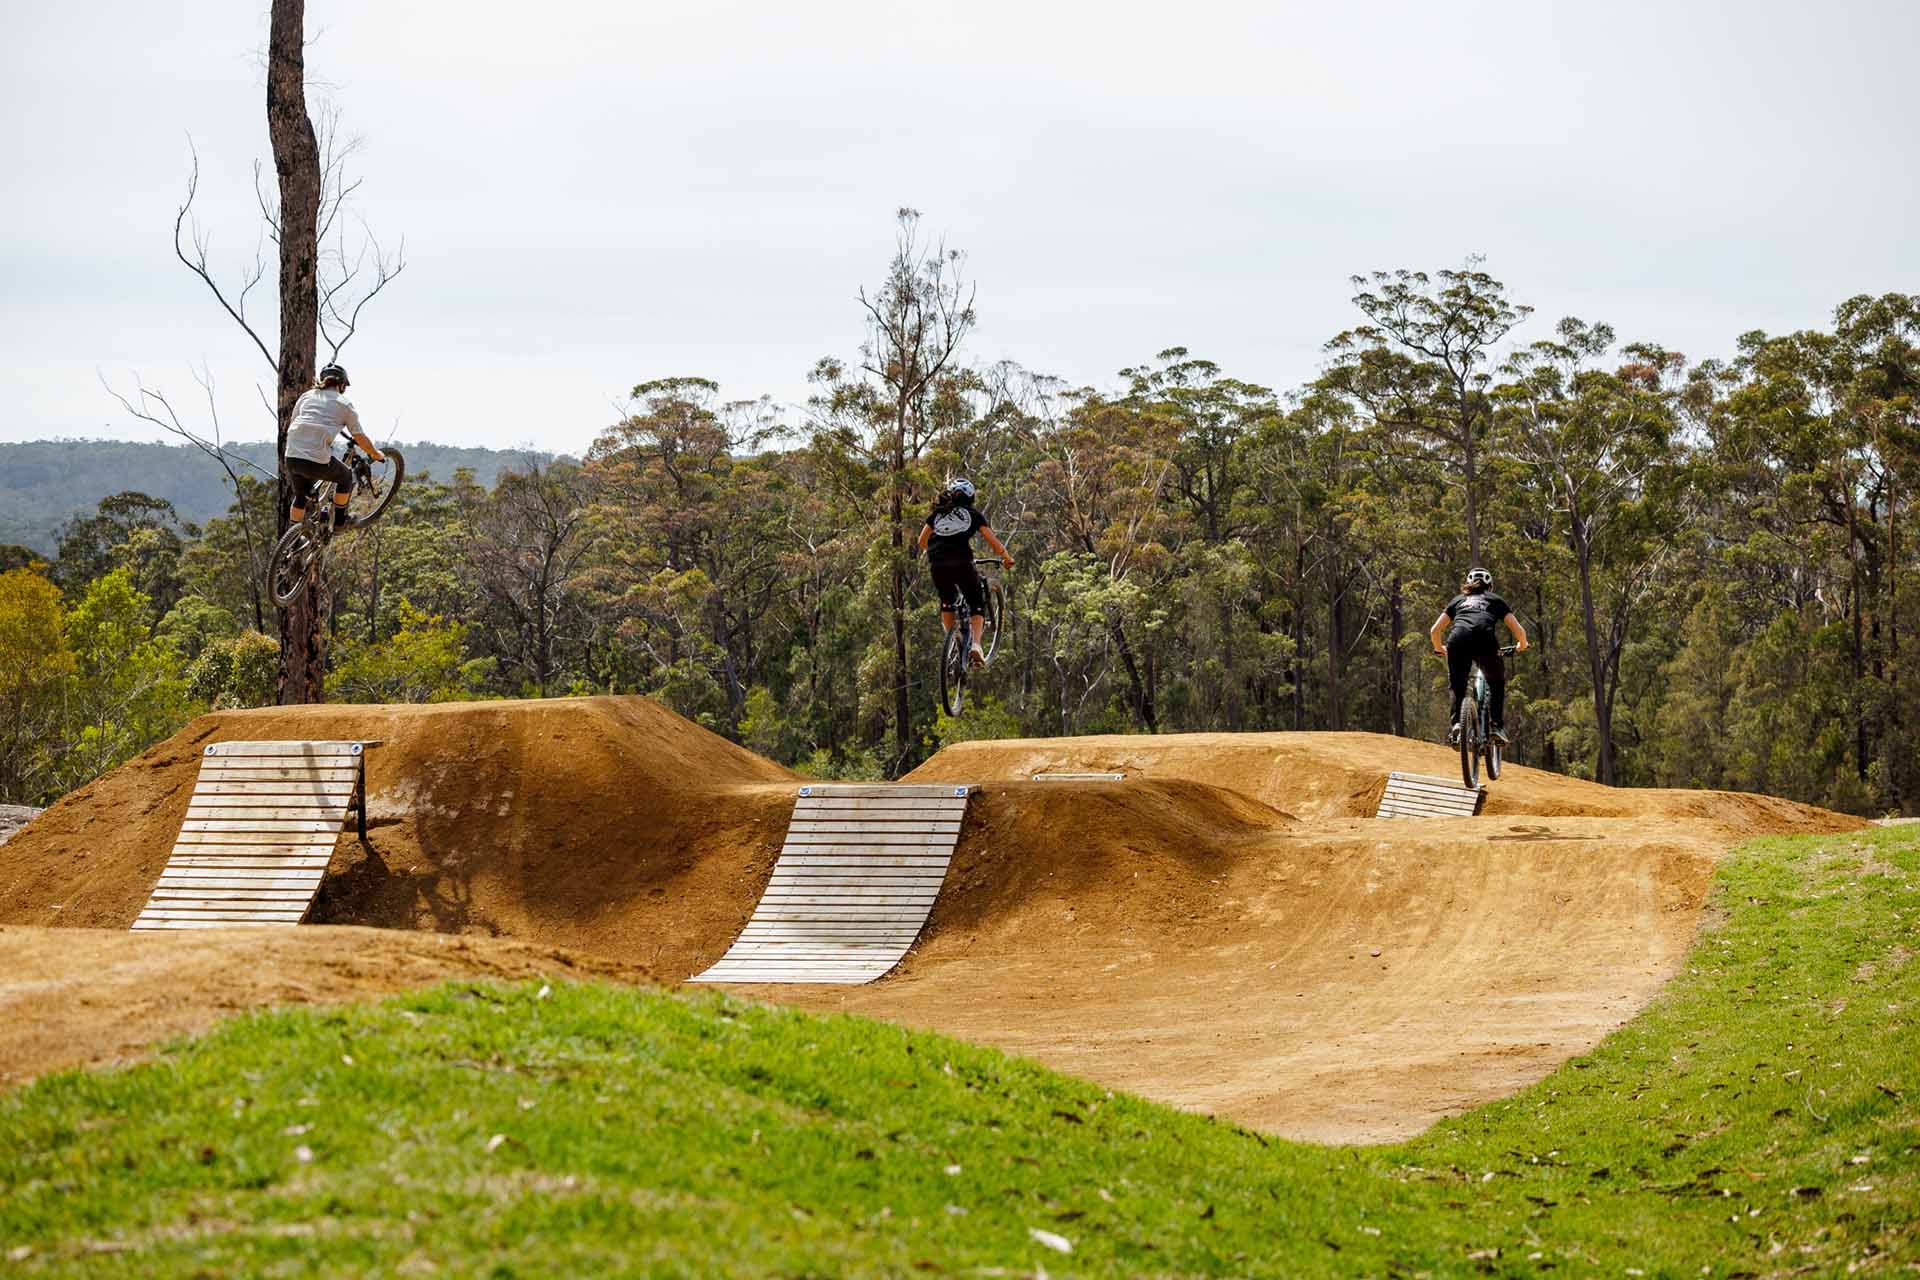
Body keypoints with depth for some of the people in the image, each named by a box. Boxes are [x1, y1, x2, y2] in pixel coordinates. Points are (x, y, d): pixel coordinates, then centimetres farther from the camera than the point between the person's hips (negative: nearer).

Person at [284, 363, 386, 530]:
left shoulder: (306, 396, 19)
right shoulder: (344, 404, 7)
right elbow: (360, 438, 10)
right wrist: (376, 455, 26)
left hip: (292, 457, 4)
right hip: (317, 461, -4)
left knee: (301, 494, 28)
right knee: (346, 477, 25)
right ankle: (338, 522, 30)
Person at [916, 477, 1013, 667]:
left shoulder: (937, 513, 22)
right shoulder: (972, 513, 14)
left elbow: (922, 541, 27)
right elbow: (993, 541, 10)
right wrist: (1007, 558, 25)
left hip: (937, 565, 3)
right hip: (962, 563, -3)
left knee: (947, 602, 28)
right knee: (977, 604, 11)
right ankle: (976, 645, -8)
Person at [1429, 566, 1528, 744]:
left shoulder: (1458, 600, 33)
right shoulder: (1495, 600, 30)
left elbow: (1434, 630, 28)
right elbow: (1519, 630, 24)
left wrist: (1439, 648, 47)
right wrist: (1521, 646, 45)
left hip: (1458, 642, 1)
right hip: (1485, 641, -1)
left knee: (1457, 687, 20)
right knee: (1498, 684, 22)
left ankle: (1456, 722, -2)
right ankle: (1497, 727, 9)